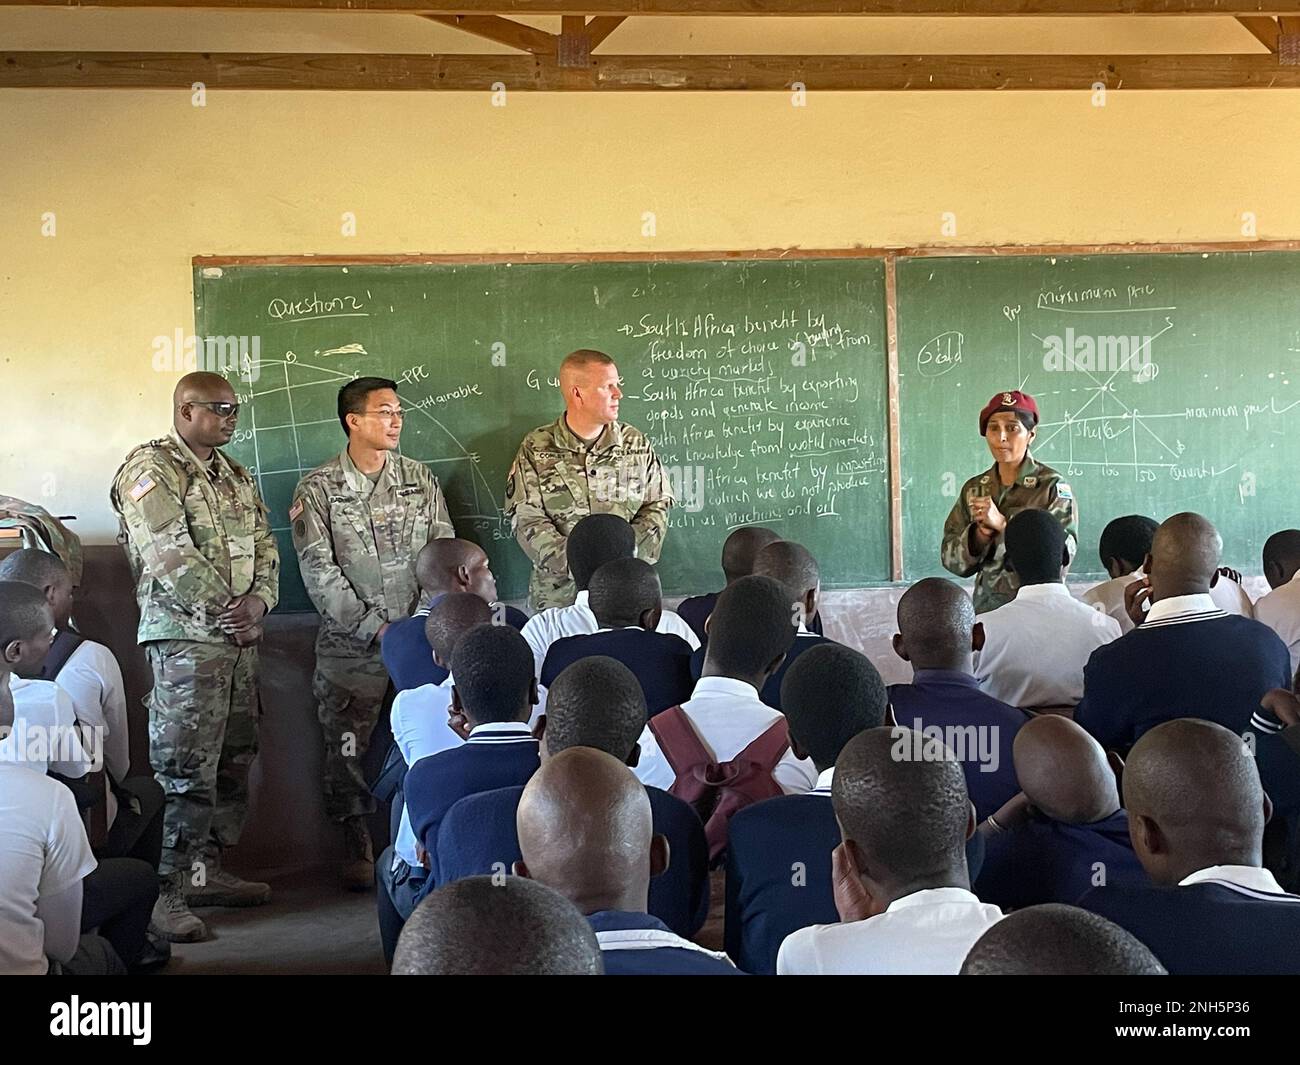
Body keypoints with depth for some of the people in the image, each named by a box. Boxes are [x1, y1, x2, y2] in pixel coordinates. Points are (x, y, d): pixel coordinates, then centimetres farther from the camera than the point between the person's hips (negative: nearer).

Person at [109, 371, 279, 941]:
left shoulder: (236, 476, 18)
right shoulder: (150, 469, -8)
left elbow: (264, 545, 14)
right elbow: (170, 556, -17)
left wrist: (258, 600, -5)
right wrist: (225, 612, -13)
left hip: (239, 636, 8)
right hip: (185, 637, -8)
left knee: (234, 762, 13)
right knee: (185, 770, -9)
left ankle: (208, 871, 24)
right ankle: (167, 894, -4)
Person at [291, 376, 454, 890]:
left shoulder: (421, 480, 8)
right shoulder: (318, 490, -1)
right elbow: (318, 572, -6)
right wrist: (374, 628, -12)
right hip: (349, 645, -2)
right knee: (347, 750, 1)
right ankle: (358, 851, 16)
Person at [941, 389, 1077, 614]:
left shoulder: (1052, 486, -5)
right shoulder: (974, 488, 7)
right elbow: (951, 559, 4)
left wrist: (1003, 524, -20)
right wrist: (981, 534, -14)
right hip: (985, 604, 3)